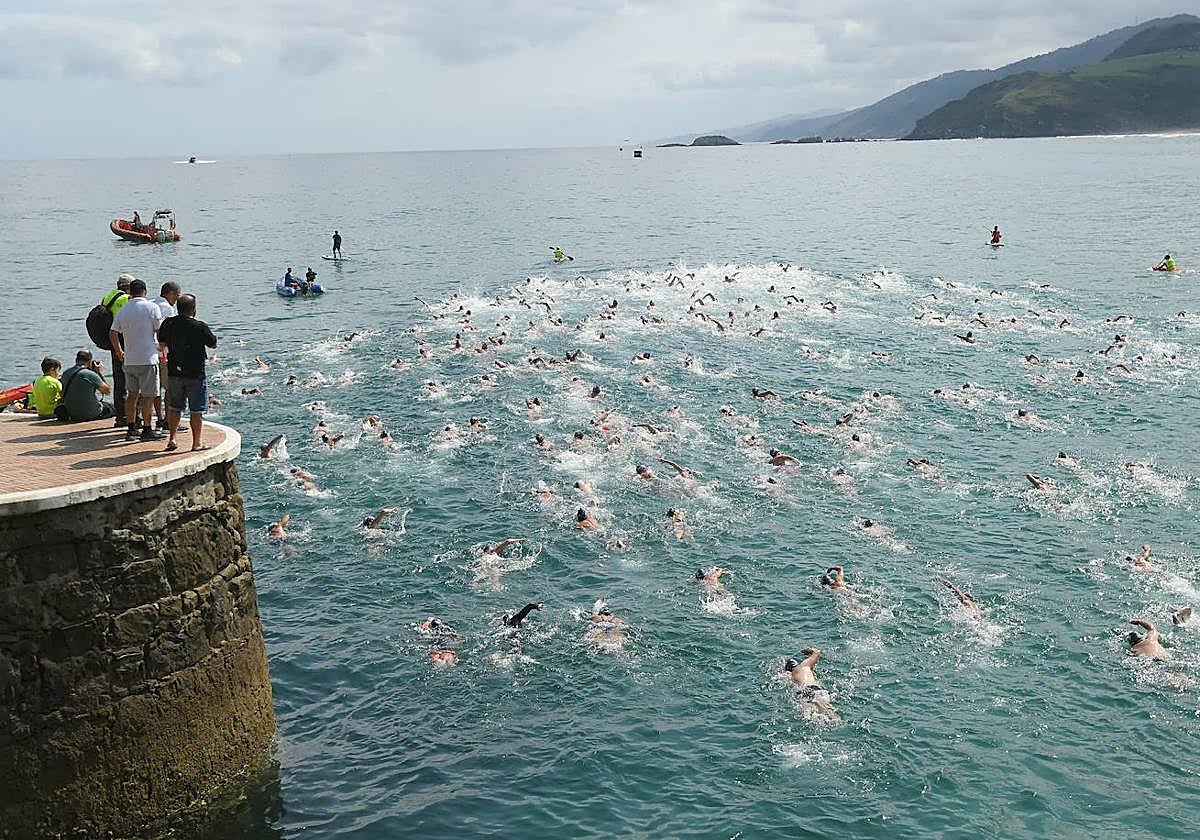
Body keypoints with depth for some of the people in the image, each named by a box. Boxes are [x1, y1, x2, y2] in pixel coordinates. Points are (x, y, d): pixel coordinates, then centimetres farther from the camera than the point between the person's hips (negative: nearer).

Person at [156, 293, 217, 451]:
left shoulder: (168, 324, -1)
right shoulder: (200, 327, -14)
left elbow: (162, 344, 13)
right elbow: (213, 344, -1)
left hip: (174, 373, 4)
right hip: (195, 374, -4)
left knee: (174, 407, 18)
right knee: (197, 410, 4)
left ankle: (172, 440, 19)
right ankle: (196, 443, 8)